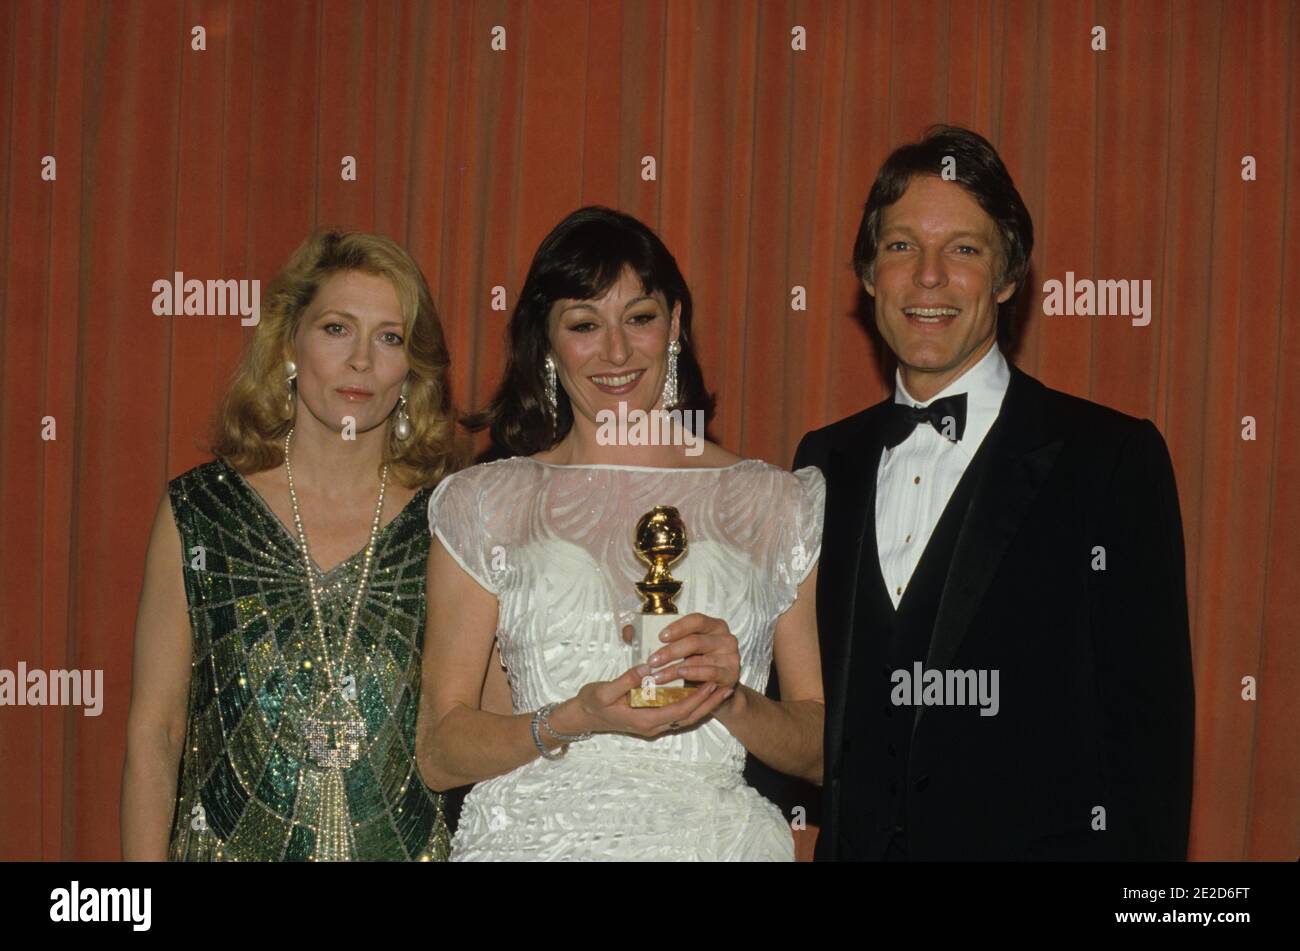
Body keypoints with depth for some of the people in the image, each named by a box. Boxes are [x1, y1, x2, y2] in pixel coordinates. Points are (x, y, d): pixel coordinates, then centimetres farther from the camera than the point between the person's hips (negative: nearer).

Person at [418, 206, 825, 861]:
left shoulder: (775, 506, 8)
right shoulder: (485, 506, 7)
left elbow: (821, 747, 9)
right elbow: (439, 755, 3)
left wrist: (730, 697, -9)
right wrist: (573, 720, -13)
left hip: (713, 837, 0)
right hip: (533, 837, 0)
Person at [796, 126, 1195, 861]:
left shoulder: (1113, 456, -7)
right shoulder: (827, 461, 8)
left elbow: (1151, 718, -10)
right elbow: (806, 698, 12)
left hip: (1039, 837, -4)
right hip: (855, 842, 4)